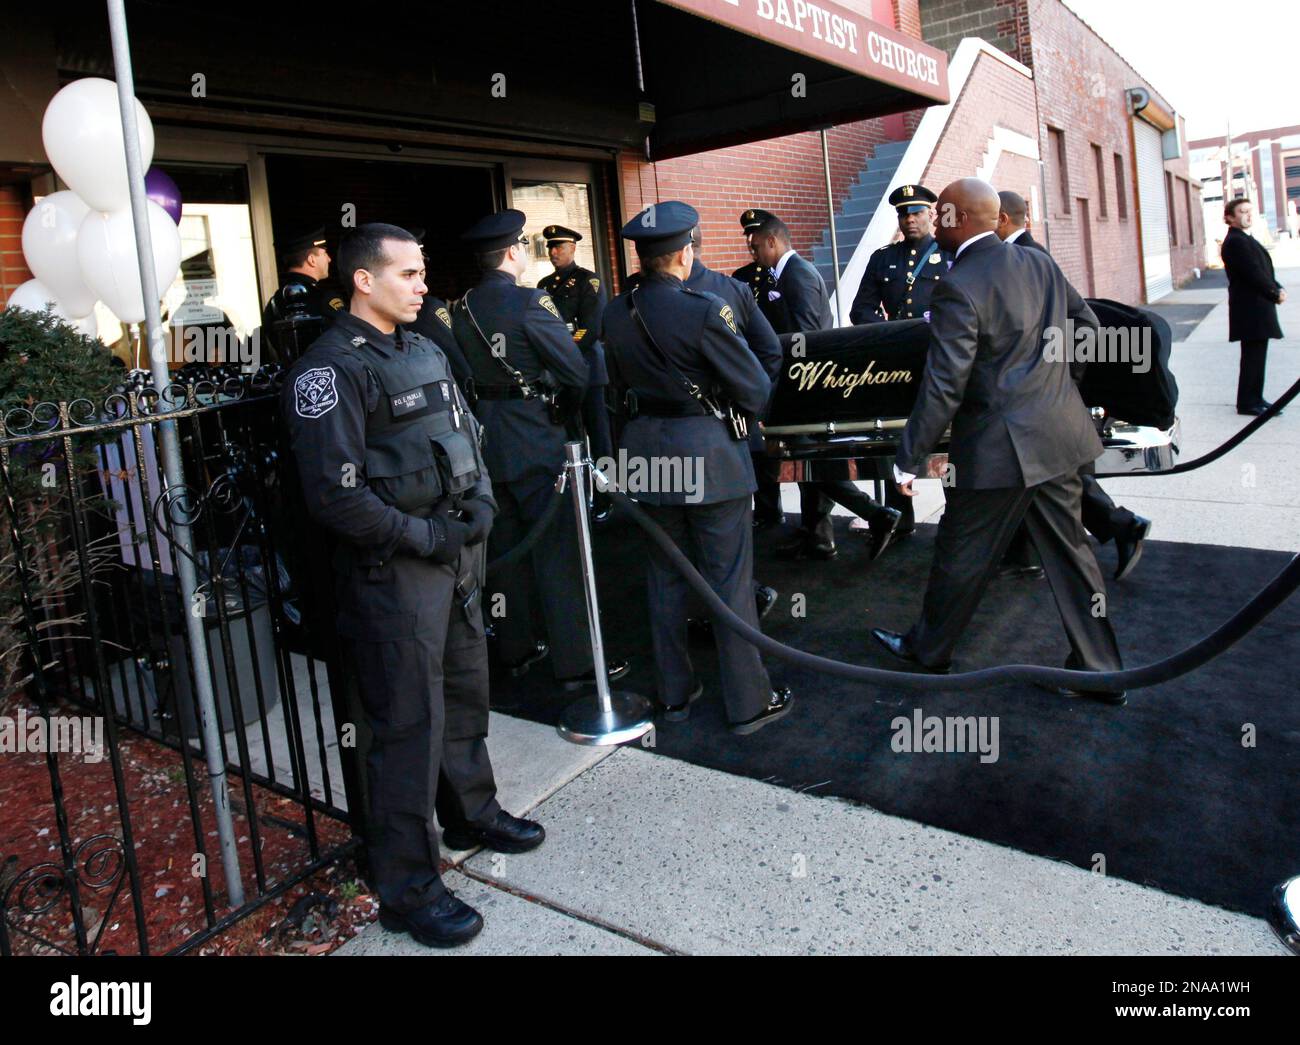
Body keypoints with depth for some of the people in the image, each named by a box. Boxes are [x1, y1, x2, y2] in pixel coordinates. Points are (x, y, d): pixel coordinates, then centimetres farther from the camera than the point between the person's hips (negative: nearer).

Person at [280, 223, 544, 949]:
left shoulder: (425, 352, 11)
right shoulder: (333, 368, -14)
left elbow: (469, 437, 18)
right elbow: (335, 494, -20)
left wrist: (481, 502, 0)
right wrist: (424, 536, -17)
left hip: (457, 556, 8)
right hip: (392, 570, -8)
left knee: (467, 692, 20)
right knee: (409, 724, -1)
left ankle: (471, 813, 42)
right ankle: (408, 888, 14)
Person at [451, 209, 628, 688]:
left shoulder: (461, 309, 5)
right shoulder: (530, 303, -14)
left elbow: (463, 374, 12)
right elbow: (577, 371, -14)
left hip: (484, 438, 7)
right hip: (534, 437, -7)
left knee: (505, 548, 16)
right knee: (557, 550, -1)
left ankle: (516, 648, 27)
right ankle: (575, 662, 4)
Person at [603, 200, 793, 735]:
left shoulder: (615, 313, 0)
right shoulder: (705, 310, -18)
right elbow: (756, 391, -13)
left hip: (647, 454, 6)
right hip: (709, 453, -5)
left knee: (665, 576, 16)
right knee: (730, 580, 5)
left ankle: (674, 693, 28)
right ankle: (748, 702, 16)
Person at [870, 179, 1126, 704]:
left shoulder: (958, 287, -18)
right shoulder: (1040, 263, 5)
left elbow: (943, 385, -21)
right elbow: (1087, 327, 15)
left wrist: (908, 459, -15)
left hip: (999, 448, -7)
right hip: (1059, 436, 8)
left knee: (961, 557, 10)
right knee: (1071, 551, 15)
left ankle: (928, 649, 30)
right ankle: (1099, 670, 24)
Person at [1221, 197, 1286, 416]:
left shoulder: (1245, 239, 18)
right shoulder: (1235, 242, -15)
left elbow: (1264, 269, 17)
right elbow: (1253, 273, -20)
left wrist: (1278, 288, 1)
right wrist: (1275, 294, -11)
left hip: (1257, 308, 10)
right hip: (1250, 310, -10)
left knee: (1256, 355, 14)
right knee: (1253, 355, -5)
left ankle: (1254, 398, 21)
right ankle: (1248, 403, 1)